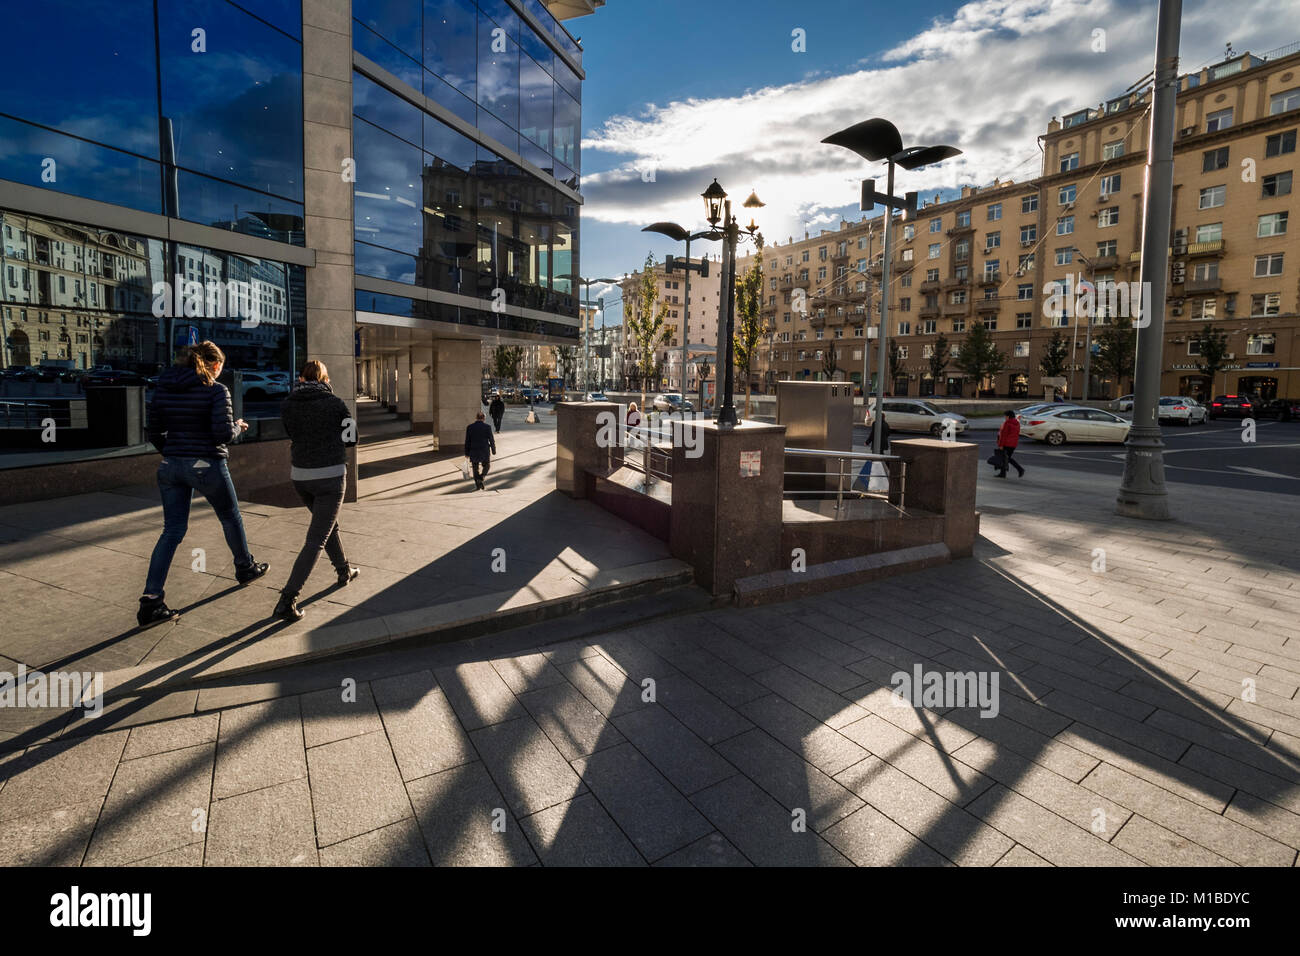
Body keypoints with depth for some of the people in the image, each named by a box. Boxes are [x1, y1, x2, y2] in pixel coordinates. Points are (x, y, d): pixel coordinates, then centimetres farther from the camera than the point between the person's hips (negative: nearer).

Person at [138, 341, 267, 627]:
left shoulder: (163, 388, 6)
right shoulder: (216, 390, -11)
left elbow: (155, 433, 10)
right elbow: (224, 434, -18)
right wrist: (239, 428, 3)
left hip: (171, 466, 5)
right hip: (207, 466, -5)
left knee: (172, 531, 8)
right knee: (230, 518, 19)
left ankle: (151, 600, 2)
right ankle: (245, 568, 38)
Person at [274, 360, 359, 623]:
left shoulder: (287, 405, 0)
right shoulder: (334, 403, -8)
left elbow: (291, 435, 13)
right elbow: (350, 438, -3)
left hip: (300, 475, 5)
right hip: (331, 476, -5)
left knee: (329, 524, 27)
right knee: (316, 540, -3)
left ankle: (344, 571, 42)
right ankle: (287, 600, -8)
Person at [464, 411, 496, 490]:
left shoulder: (470, 427, -1)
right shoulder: (487, 427, -7)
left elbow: (467, 441, 2)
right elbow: (491, 440, -4)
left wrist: (467, 453, 8)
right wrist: (494, 451, 8)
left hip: (473, 451, 1)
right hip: (485, 451, -1)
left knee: (475, 469, 11)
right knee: (486, 465, 19)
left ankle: (478, 485, 12)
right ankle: (481, 478, -3)